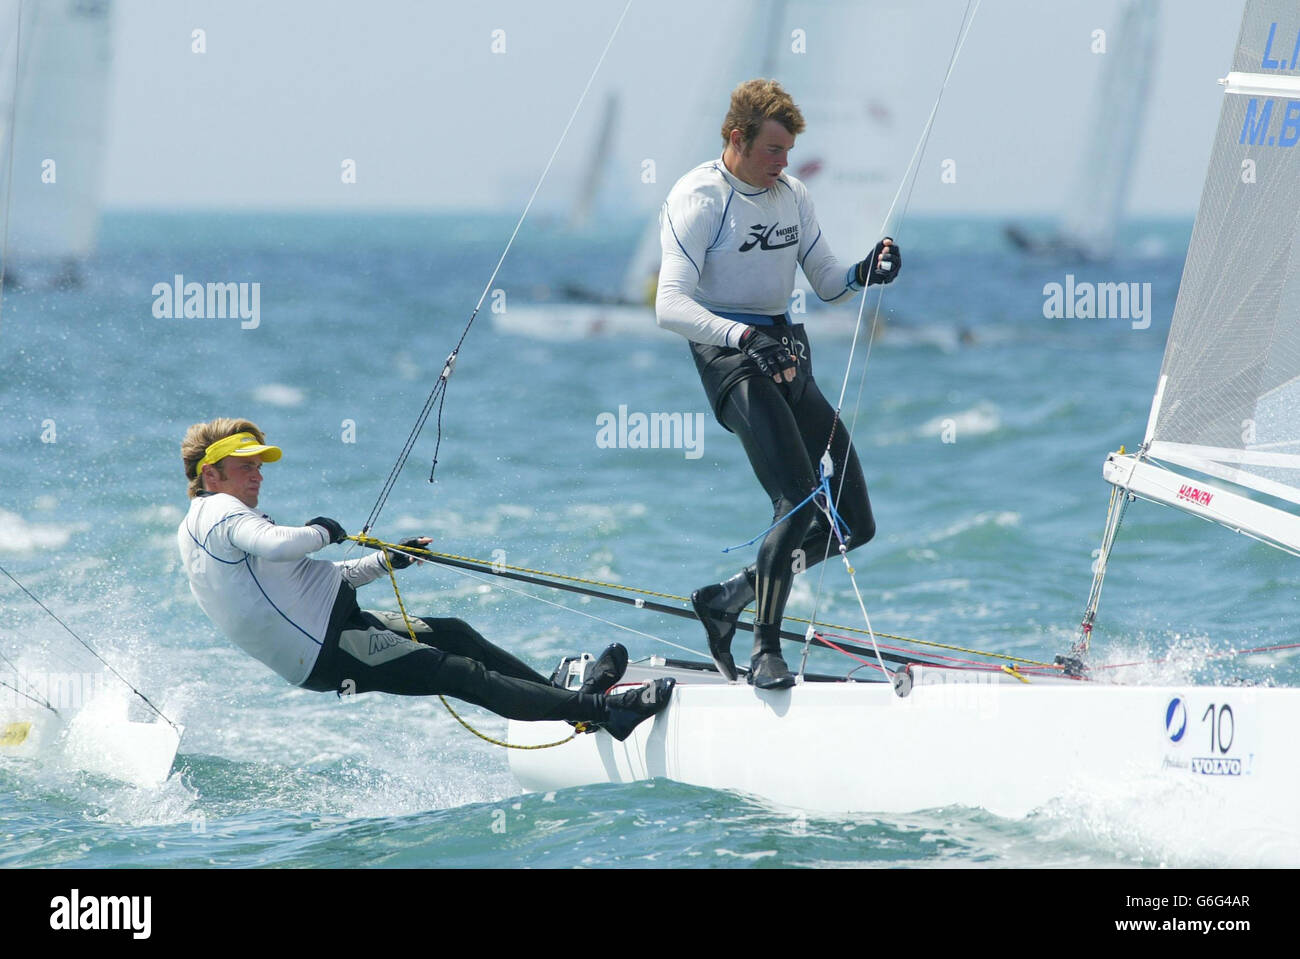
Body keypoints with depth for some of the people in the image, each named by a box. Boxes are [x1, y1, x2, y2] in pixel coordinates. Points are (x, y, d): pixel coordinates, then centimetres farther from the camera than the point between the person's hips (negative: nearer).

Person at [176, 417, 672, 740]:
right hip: (328, 655, -11)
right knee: (459, 673, -12)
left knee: (454, 634, 14)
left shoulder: (201, 524, 21)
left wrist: (384, 560, 20)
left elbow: (313, 580, 25)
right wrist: (320, 532, -12)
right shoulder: (219, 512, -11)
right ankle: (598, 708, -15)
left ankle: (572, 695, 15)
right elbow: (277, 546, -34)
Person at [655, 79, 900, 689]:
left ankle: (728, 597, 18)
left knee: (853, 523, 4)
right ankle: (765, 651, -12)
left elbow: (827, 283, 19)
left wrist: (864, 274, -4)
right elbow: (671, 306, -19)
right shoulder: (699, 199, -10)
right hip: (728, 358, -8)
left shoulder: (792, 195, 13)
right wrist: (746, 338, -34)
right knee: (801, 502, -22)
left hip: (785, 354, 8)